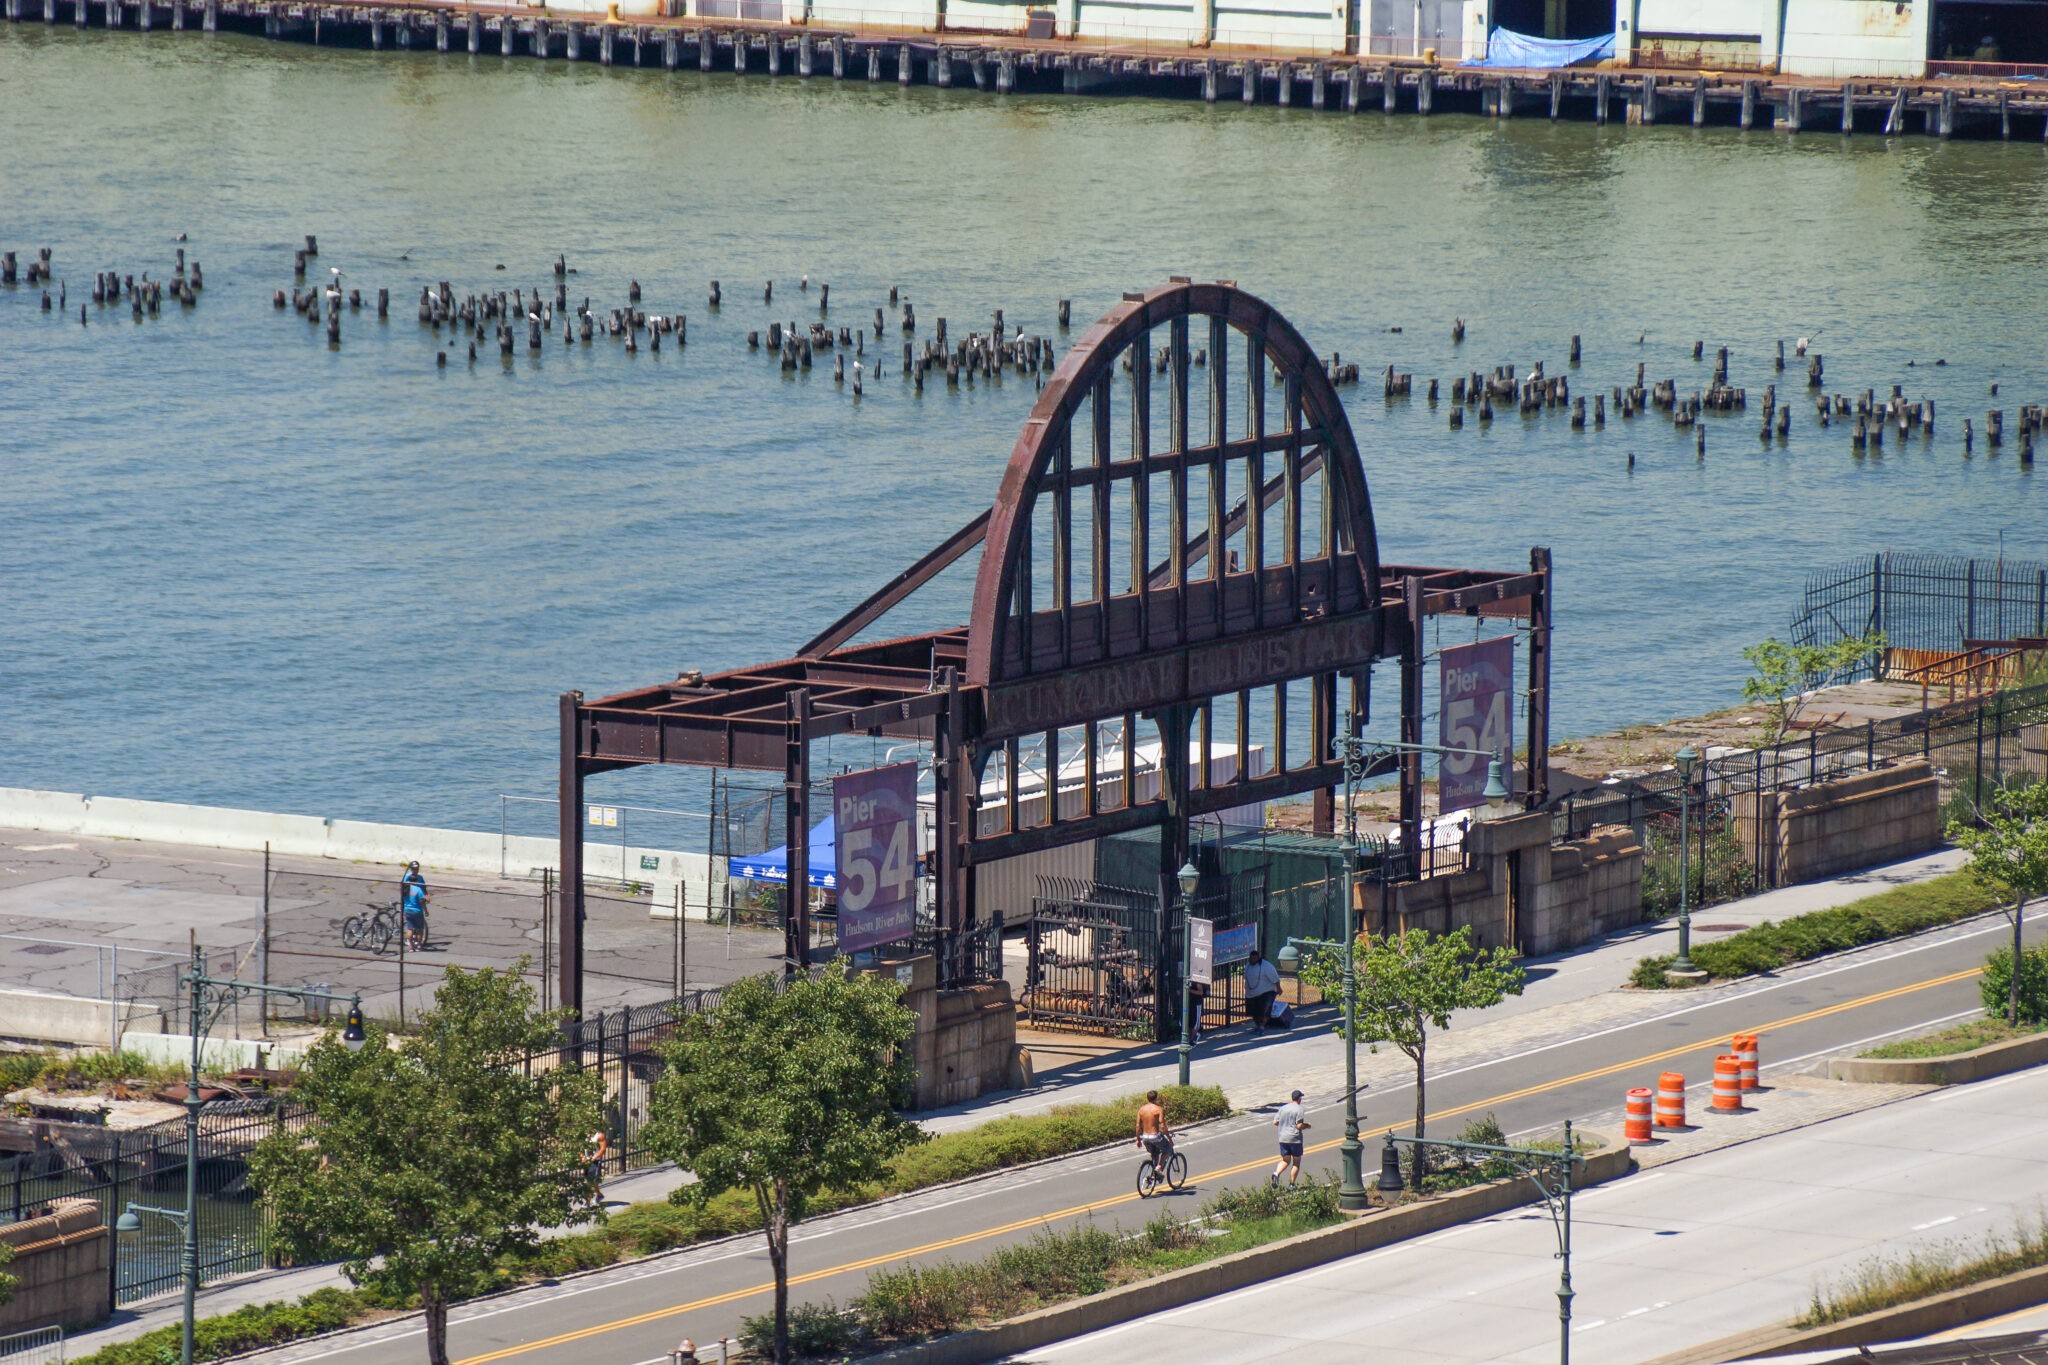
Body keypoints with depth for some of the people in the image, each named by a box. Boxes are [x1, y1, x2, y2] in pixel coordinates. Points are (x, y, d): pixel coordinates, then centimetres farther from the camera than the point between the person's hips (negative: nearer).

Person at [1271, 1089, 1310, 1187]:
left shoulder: (1283, 1108, 6)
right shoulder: (1299, 1109, -11)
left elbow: (1275, 1122, 7)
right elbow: (1300, 1126, -17)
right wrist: (1307, 1125, 4)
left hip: (1283, 1138, 5)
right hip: (1295, 1138, -5)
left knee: (1285, 1161, 14)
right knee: (1296, 1162, 9)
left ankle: (1276, 1173, -14)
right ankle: (1291, 1184, 7)